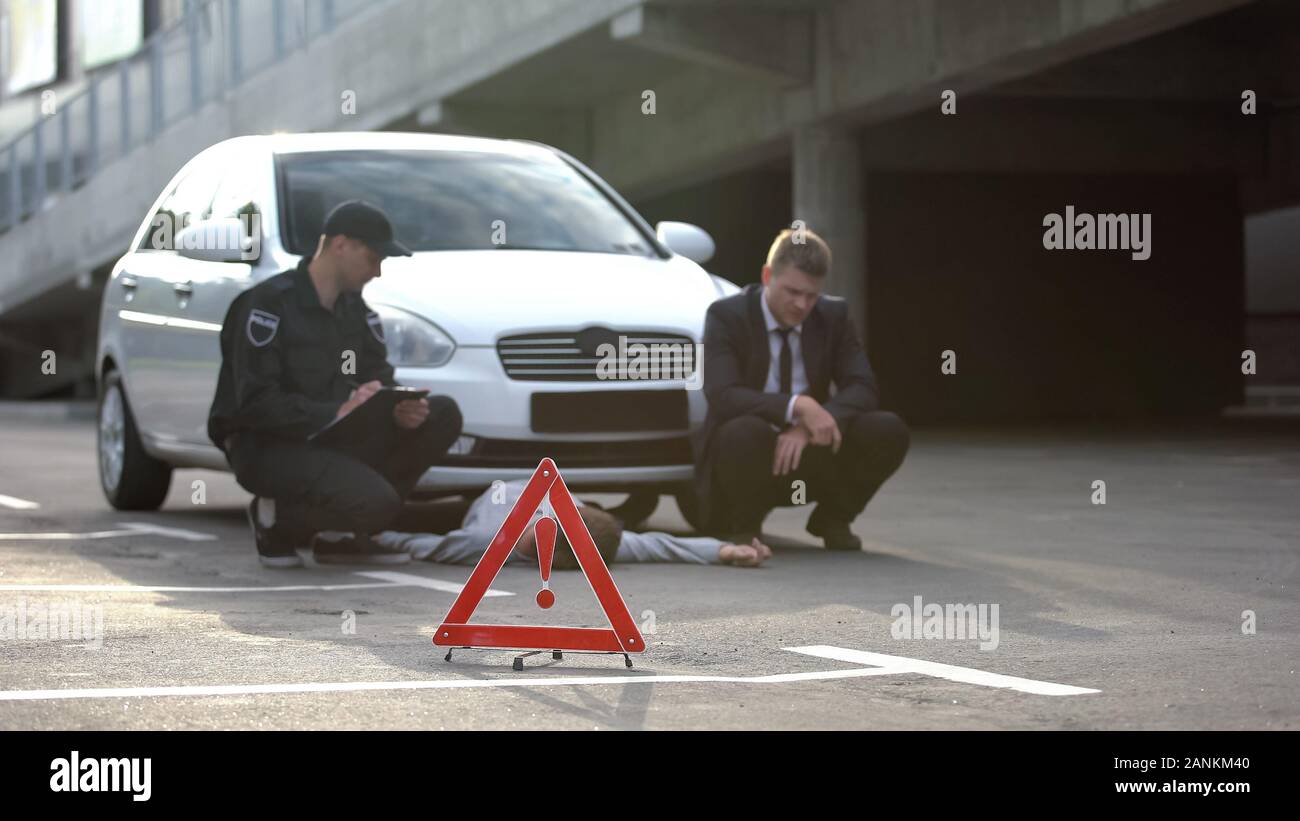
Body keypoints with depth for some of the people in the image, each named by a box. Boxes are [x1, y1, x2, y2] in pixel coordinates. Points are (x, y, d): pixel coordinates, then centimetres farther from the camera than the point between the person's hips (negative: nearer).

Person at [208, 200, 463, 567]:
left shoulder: (353, 308, 11)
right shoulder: (268, 303, -15)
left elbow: (380, 378, 11)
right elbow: (255, 405, -21)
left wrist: (401, 408, -14)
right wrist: (335, 414, -29)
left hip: (331, 440, 8)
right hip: (265, 446, -8)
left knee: (443, 415, -6)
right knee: (377, 502, -30)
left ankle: (340, 533, 0)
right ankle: (276, 520, 0)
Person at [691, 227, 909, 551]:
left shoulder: (834, 315, 1)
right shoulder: (726, 315, -12)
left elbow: (862, 390, -9)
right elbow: (723, 396, -25)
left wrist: (807, 427, -28)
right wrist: (797, 406, -39)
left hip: (810, 451, 4)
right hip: (750, 453, -4)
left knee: (889, 430, -21)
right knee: (745, 431, -39)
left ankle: (832, 519, 4)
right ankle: (744, 525, -9)